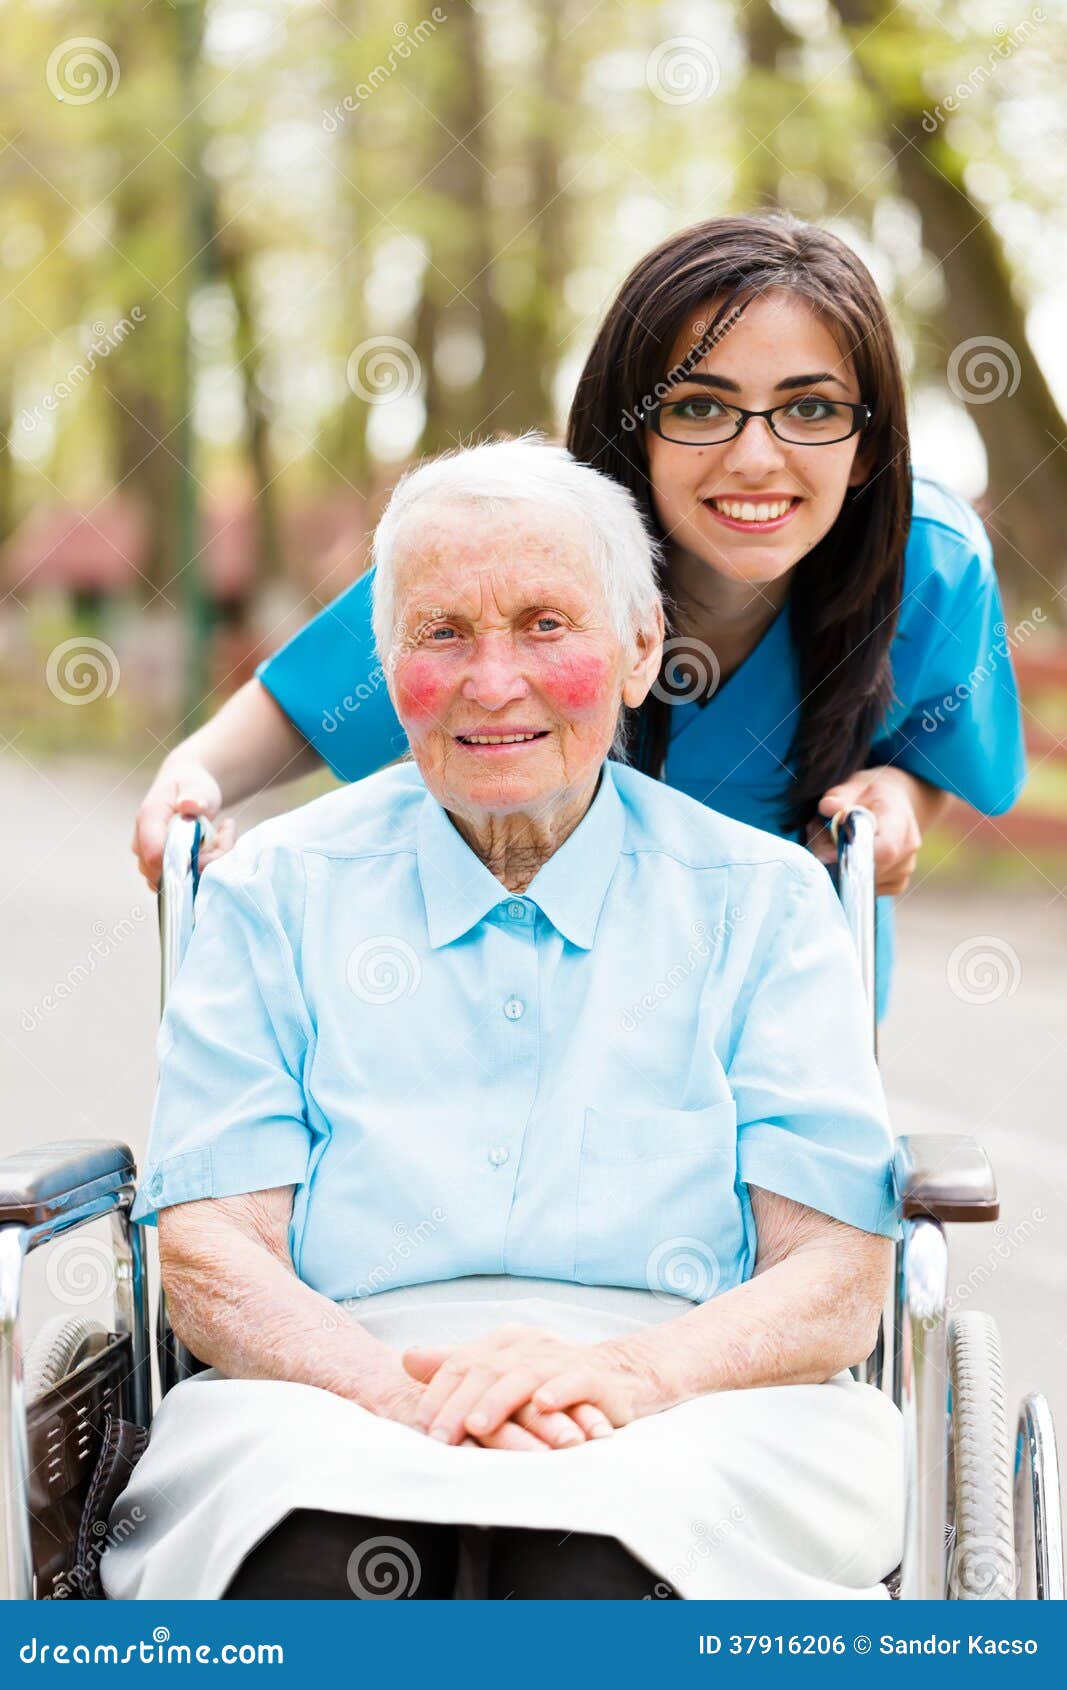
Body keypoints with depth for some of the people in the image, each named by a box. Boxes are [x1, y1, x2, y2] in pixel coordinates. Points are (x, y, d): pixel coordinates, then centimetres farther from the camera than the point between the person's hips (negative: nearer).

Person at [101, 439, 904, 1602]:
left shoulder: (763, 899, 14)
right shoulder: (276, 893, 16)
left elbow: (836, 1282, 5)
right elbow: (210, 1258, 5)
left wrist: (625, 1371, -18)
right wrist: (403, 1389, -17)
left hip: (691, 1423, 0)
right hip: (342, 1412, 1)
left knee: (592, 1558, -38)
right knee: (319, 1544, -37)